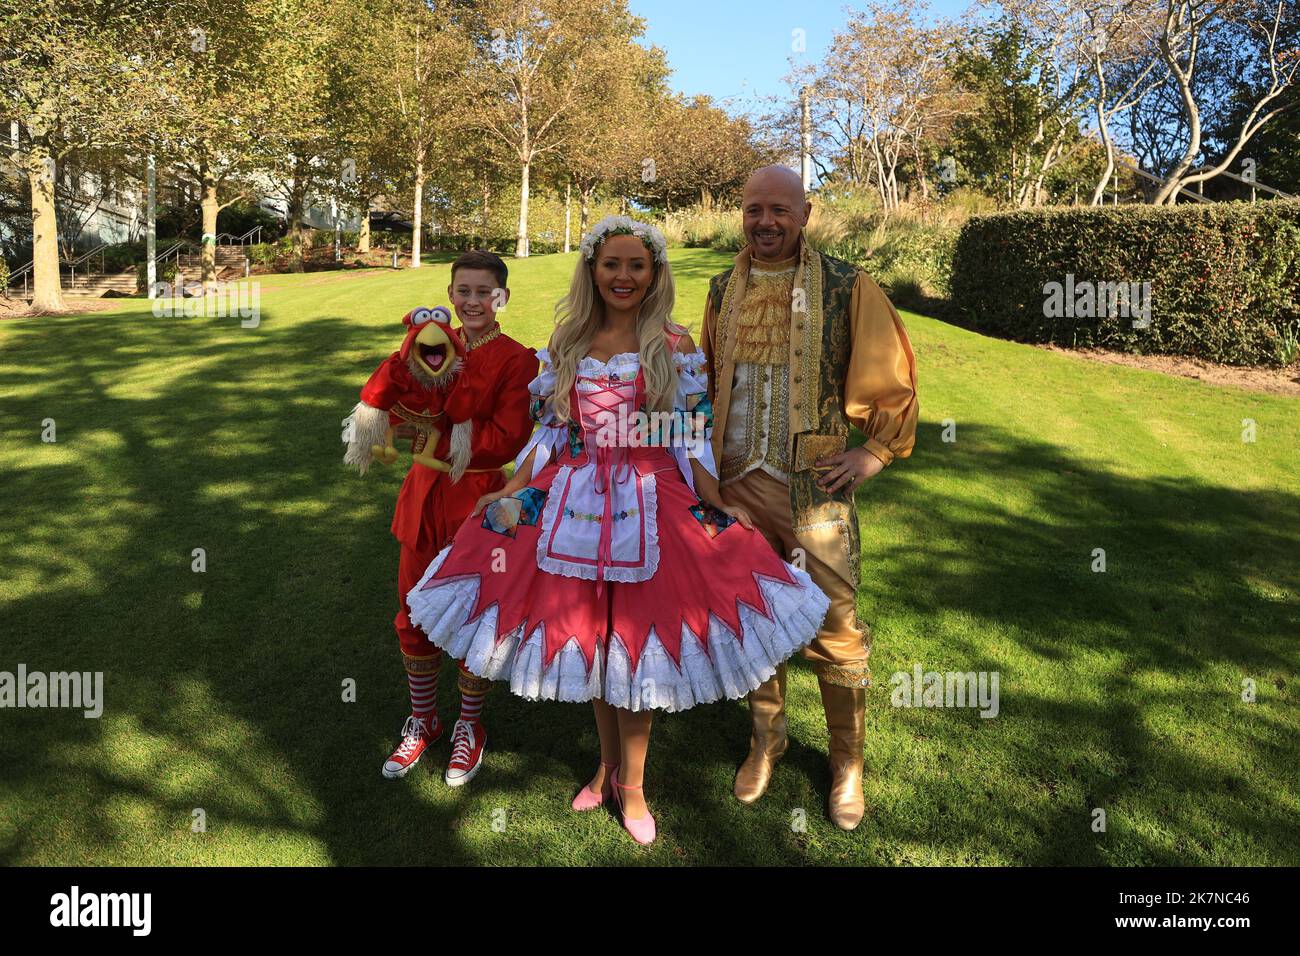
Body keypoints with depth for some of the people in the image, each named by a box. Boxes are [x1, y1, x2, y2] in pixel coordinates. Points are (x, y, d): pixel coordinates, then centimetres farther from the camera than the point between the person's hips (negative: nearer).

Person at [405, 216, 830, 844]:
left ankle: (631, 785, 24)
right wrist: (510, 494, 5)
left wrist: (719, 508, -5)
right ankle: (608, 762, 34)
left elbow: (690, 440, 0)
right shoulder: (566, 346, 6)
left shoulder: (675, 348, -2)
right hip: (575, 503, 3)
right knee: (587, 639, 12)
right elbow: (549, 434, 10)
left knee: (634, 645, 4)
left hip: (648, 508, -2)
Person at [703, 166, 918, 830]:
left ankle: (847, 761, 23)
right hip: (737, 484, 4)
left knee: (835, 630, 3)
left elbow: (891, 376, 4)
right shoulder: (724, 291, 8)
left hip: (814, 485, -3)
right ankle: (766, 741, 34)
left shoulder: (846, 288, -4)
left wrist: (876, 451, -1)